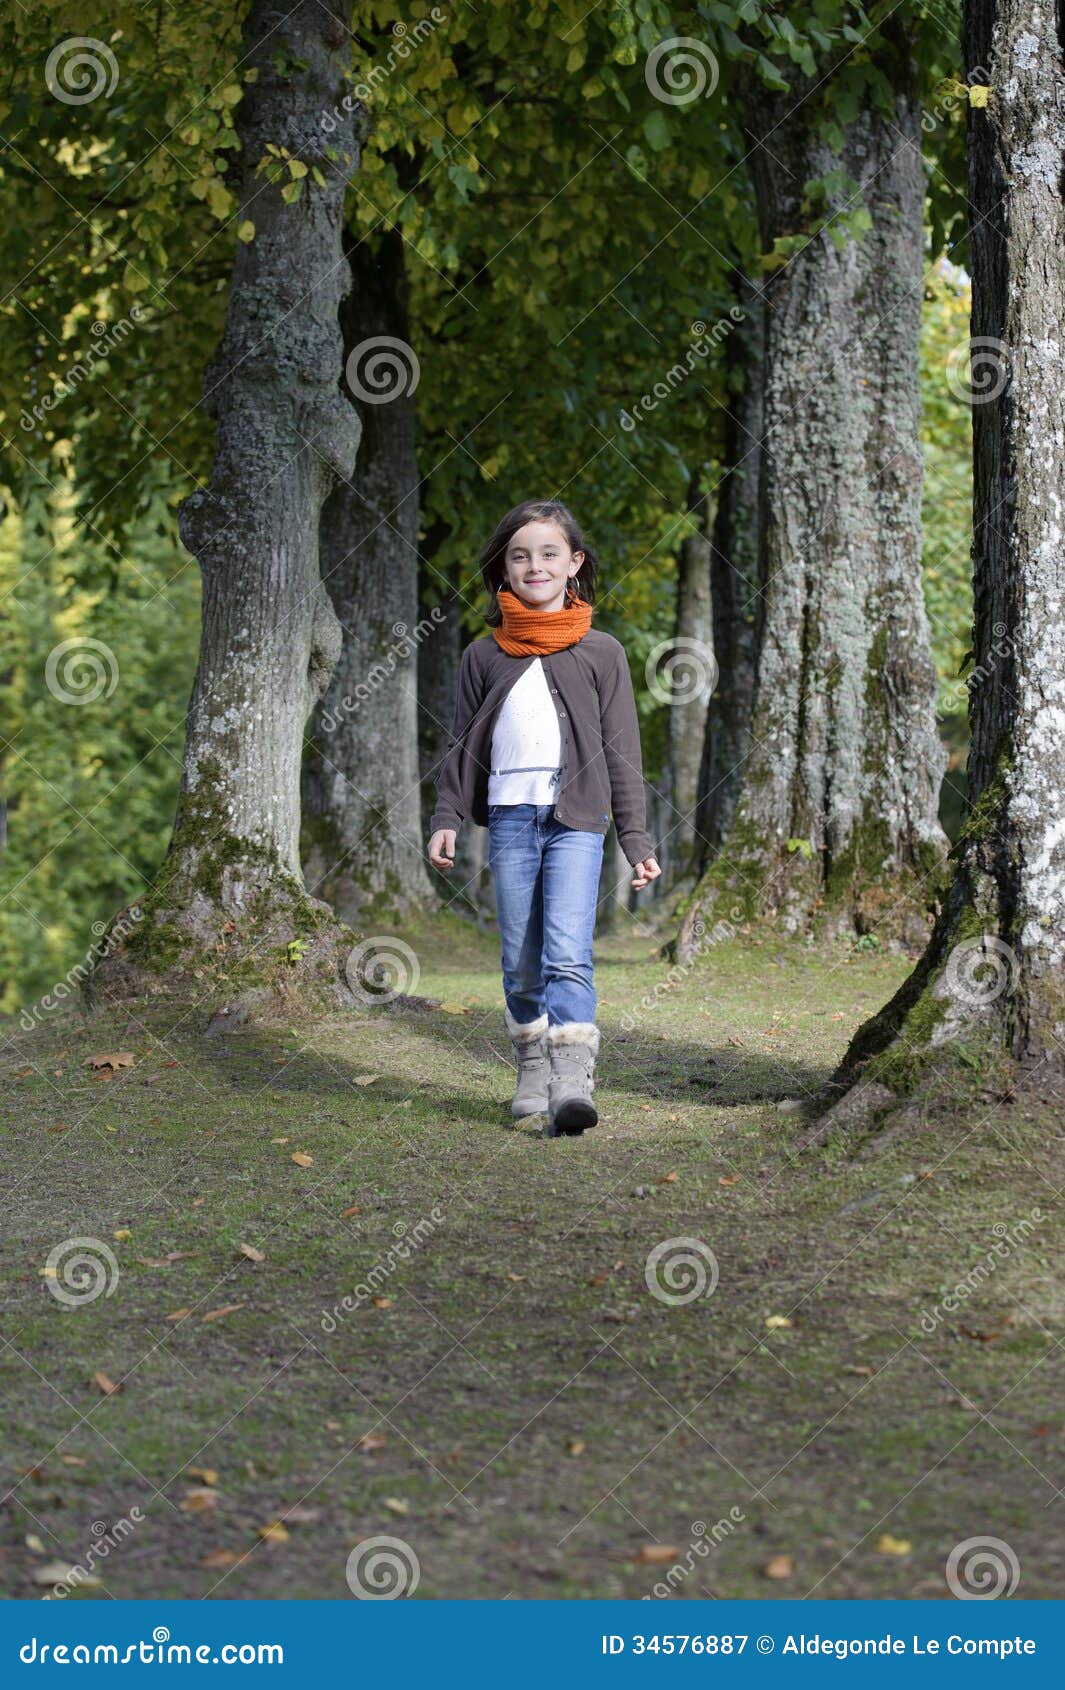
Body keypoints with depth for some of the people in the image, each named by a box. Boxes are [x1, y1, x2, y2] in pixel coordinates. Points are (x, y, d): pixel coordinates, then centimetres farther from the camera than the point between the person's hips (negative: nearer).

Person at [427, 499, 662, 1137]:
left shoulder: (601, 652, 7)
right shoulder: (484, 656, 11)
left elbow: (621, 749, 7)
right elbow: (463, 745, 15)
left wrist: (637, 838, 4)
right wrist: (447, 818, 3)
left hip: (576, 820, -3)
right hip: (510, 817, 3)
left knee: (568, 953, -16)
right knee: (521, 961, 6)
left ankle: (573, 1079, -24)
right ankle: (534, 1068, 19)